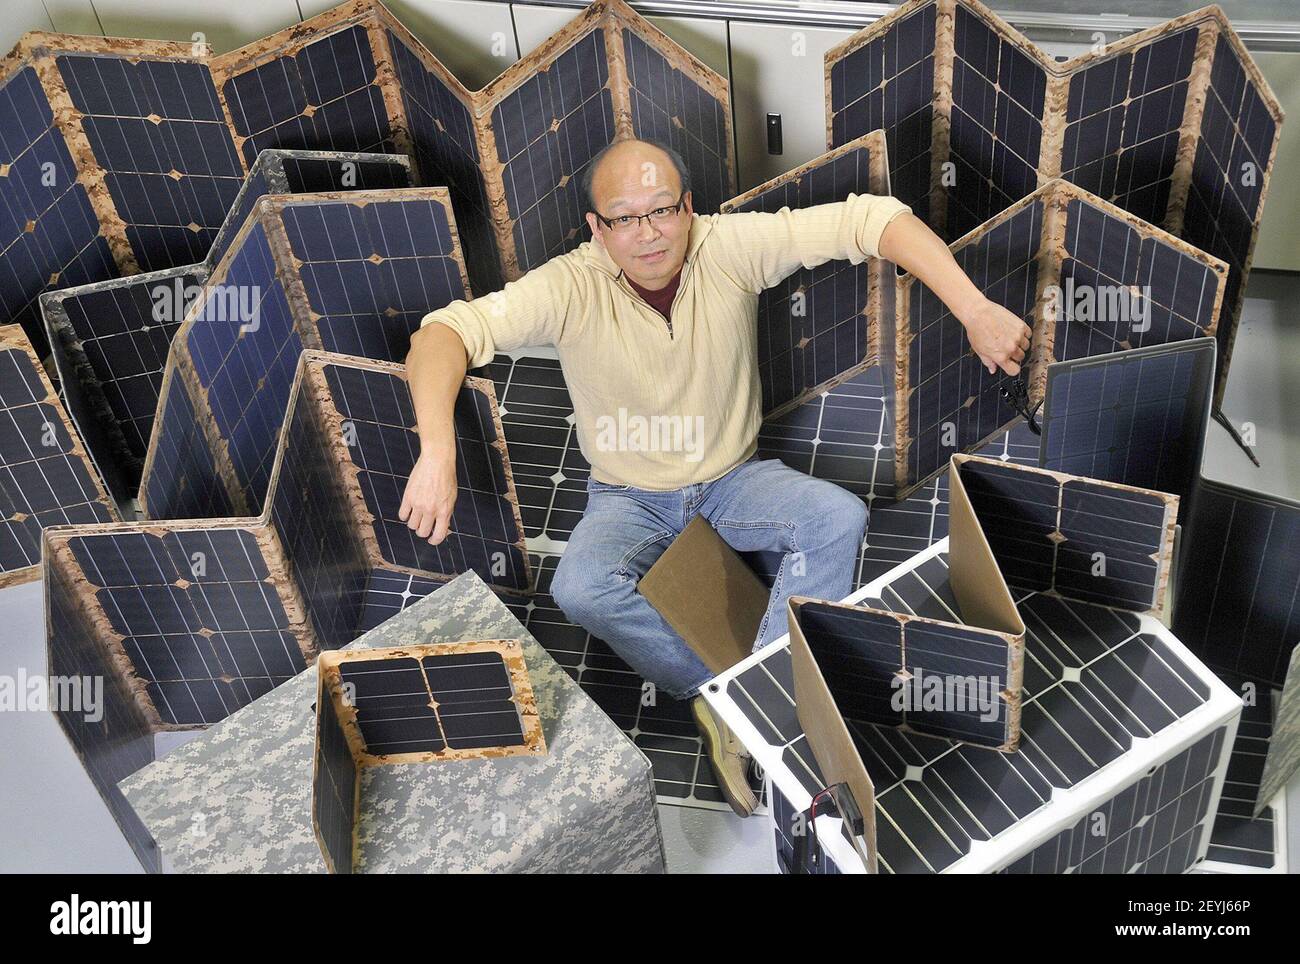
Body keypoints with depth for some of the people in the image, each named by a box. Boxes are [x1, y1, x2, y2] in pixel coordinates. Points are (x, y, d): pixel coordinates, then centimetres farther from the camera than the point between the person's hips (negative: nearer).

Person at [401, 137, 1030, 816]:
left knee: (841, 518, -25)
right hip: (629, 498, -1)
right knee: (580, 588, -30)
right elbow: (446, 332, -34)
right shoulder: (571, 287, -22)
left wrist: (975, 311, -33)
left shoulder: (731, 248, -19)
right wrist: (437, 450, -52)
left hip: (733, 479, 1)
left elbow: (871, 218, -23)